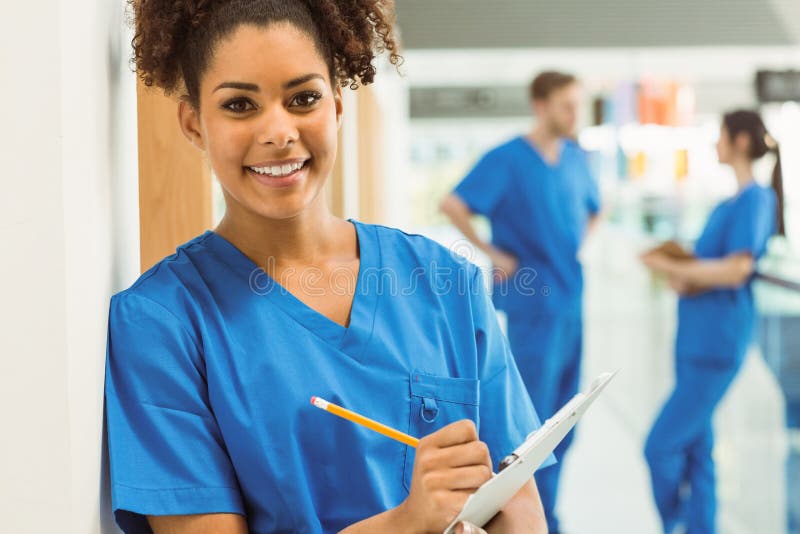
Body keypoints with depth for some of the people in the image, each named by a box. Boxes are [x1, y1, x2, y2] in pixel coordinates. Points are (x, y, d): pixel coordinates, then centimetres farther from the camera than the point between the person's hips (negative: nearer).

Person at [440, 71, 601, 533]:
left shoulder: (576, 158, 10)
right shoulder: (507, 159, -10)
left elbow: (592, 209, 29)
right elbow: (453, 205, -20)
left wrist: (575, 247, 13)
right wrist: (493, 253, -15)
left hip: (570, 300, 7)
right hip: (534, 302, -7)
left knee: (563, 421, 12)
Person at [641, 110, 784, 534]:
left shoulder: (757, 199, -12)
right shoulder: (728, 204, 15)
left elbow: (736, 270, -21)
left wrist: (670, 265, -12)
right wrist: (680, 269, -1)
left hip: (717, 344, -9)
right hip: (694, 339, 9)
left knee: (662, 446, -7)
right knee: (694, 448, 12)